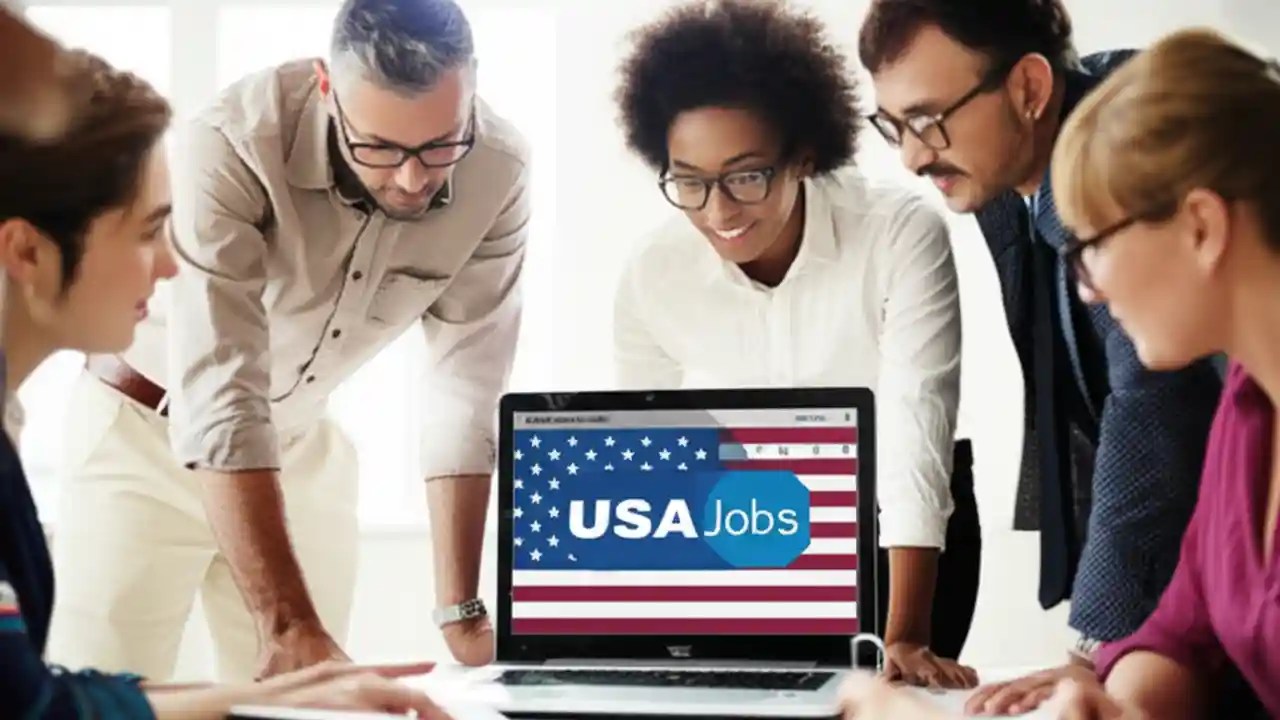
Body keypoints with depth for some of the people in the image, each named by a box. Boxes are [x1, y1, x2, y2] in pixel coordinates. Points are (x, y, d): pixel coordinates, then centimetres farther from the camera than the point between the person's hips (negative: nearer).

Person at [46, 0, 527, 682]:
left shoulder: (498, 170, -20)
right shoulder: (235, 145, -32)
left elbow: (468, 394, -16)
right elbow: (218, 408, -37)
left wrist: (461, 613, -21)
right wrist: (290, 625, -43)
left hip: (302, 444, 4)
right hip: (148, 427, -3)